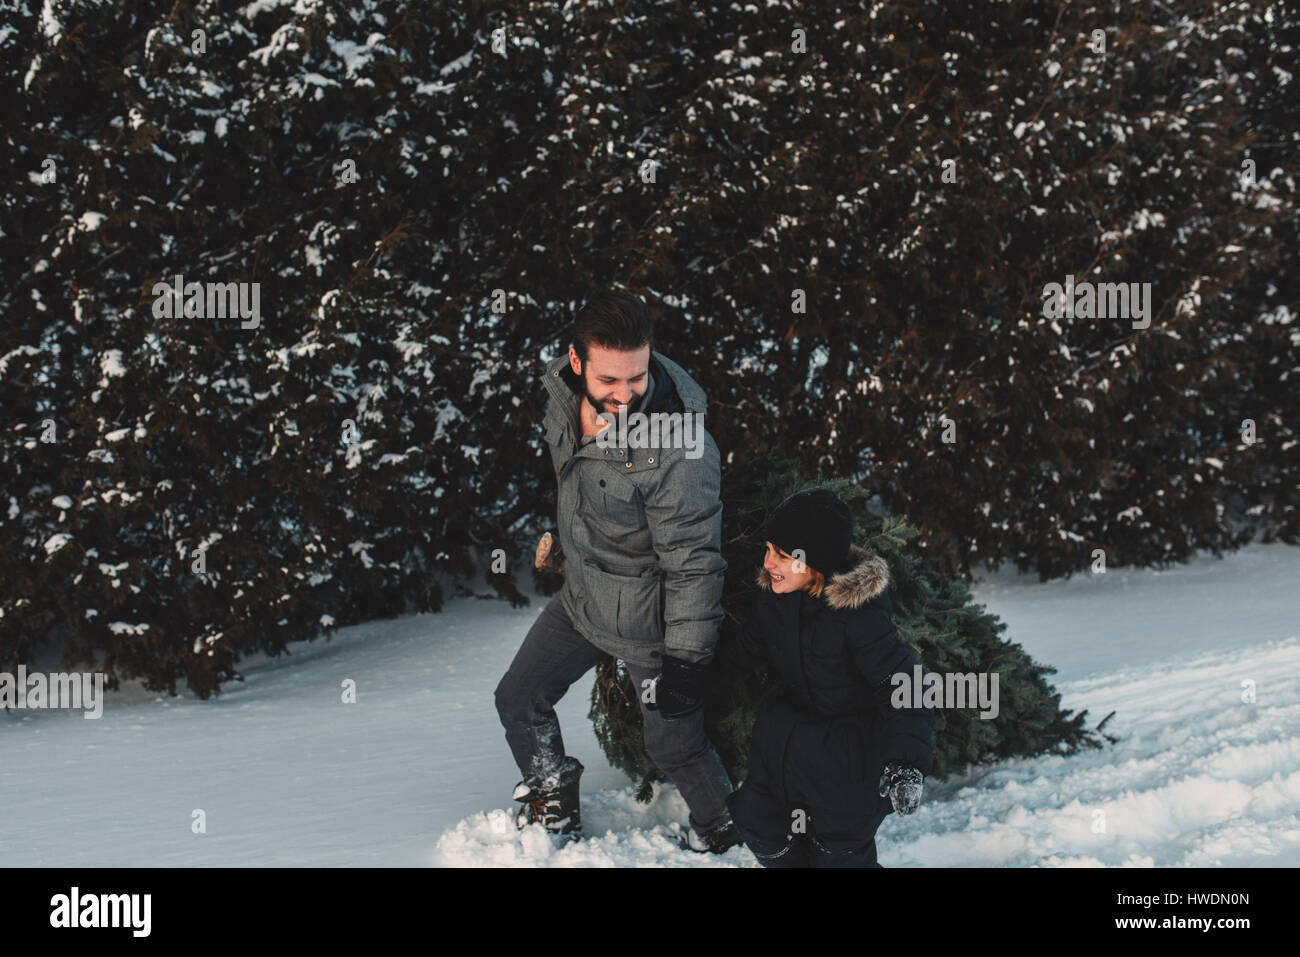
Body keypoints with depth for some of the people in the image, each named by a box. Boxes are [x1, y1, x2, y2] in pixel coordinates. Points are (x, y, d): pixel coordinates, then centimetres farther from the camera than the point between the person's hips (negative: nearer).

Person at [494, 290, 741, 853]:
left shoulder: (680, 452, -36)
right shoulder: (565, 390, -14)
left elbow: (693, 563, -27)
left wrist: (687, 660, -23)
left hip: (650, 622, -7)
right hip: (580, 597, 7)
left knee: (674, 744, 9)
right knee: (519, 700, 18)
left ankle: (722, 831, 38)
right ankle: (553, 813, 42)